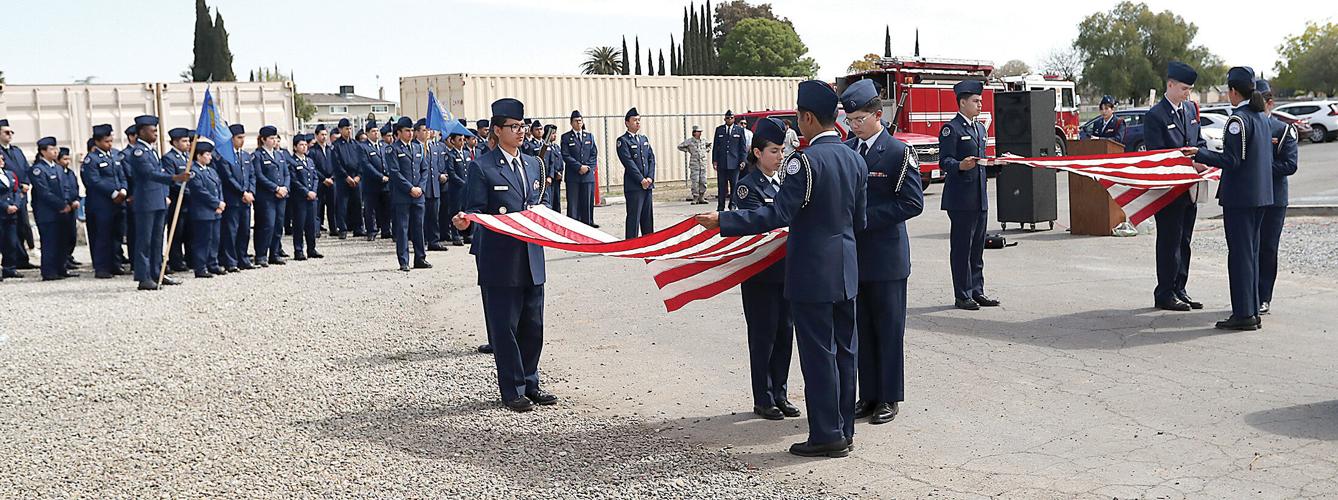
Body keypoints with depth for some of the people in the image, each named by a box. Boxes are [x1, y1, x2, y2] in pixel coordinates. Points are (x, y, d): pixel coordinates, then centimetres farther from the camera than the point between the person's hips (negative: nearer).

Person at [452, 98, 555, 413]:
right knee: (504, 327, 0)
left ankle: (530, 384, 25)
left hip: (531, 257, 6)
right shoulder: (482, 167, -6)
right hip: (499, 259, -6)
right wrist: (465, 220, -28)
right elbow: (476, 210, -8)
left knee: (532, 325, 12)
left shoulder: (533, 164, 15)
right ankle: (512, 390, 10)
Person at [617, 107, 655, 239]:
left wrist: (650, 178, -3)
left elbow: (651, 159, 12)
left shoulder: (644, 139, 18)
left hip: (648, 184, 7)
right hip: (633, 185, -7)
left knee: (648, 217, 10)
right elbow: (628, 162, -13)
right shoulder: (623, 140, -5)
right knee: (634, 217, -5)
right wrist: (641, 180, -15)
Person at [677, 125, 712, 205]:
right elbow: (680, 146, 3)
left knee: (703, 182, 2)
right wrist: (688, 151, 0)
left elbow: (709, 145, 32)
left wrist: (707, 150, 16)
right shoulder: (689, 141, -2)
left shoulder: (703, 141, 11)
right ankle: (695, 199, -1)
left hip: (703, 164, 4)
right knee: (695, 182, -6)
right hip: (694, 165, -4)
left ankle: (701, 198, 10)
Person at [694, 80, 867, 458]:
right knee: (844, 351, 13)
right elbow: (859, 221, 14)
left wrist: (722, 221, -19)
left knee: (818, 354, -1)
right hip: (846, 272, 8)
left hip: (812, 274, -8)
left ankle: (827, 435, 5)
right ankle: (844, 430, 22)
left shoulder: (806, 161, -17)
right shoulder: (855, 160, 8)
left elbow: (779, 214, -22)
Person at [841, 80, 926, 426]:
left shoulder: (898, 153, -8)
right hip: (854, 255, 5)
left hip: (886, 257, -5)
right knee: (861, 328, 11)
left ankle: (889, 397, 14)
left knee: (889, 328, 4)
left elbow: (912, 202, -13)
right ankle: (868, 394, 22)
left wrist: (866, 216, -18)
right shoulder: (845, 151, 9)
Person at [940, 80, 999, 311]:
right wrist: (960, 165, -33)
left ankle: (976, 291, 19)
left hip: (980, 198, 8)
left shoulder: (980, 128, 20)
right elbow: (945, 161, -15)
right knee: (961, 248, -3)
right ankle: (962, 296, 2)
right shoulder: (951, 128, -7)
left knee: (977, 247, 12)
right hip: (961, 198, -8)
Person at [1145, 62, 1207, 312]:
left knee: (1184, 241, 12)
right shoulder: (1155, 116, -11)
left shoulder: (1191, 108, 12)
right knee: (1169, 242, -2)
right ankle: (1165, 294, 5)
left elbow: (1200, 141, 18)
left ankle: (1179, 290, 19)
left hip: (1189, 188, 7)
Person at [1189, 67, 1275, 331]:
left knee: (1239, 254, -4)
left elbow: (1231, 160, -18)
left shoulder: (1238, 119, -15)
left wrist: (1200, 154, -11)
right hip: (1261, 195, 9)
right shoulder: (1263, 118, 11)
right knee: (1251, 253, 14)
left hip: (1239, 197, -9)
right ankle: (1253, 312, 19)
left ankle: (1243, 315, -2)